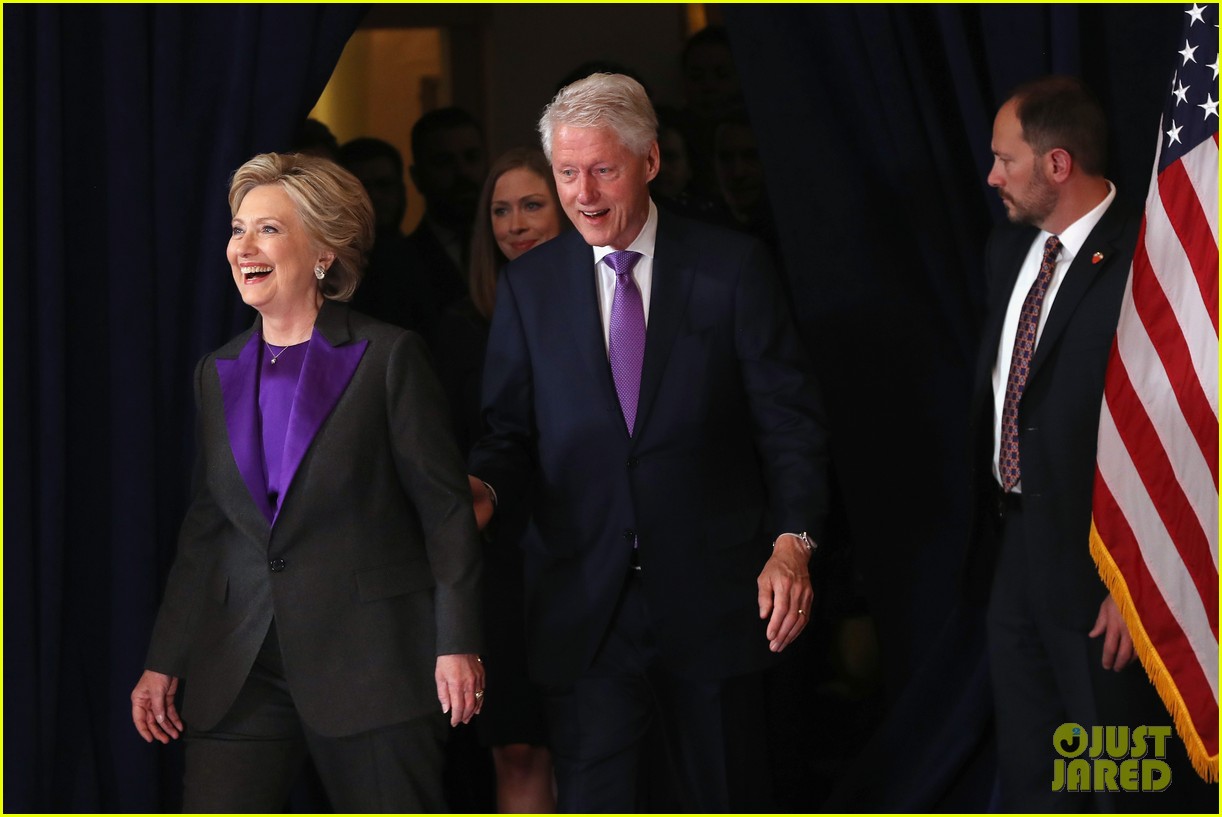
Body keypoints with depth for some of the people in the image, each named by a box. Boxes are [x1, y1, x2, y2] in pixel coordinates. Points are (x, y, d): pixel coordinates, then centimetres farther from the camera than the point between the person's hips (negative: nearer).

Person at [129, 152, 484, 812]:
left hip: (370, 661, -4)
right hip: (239, 670, 4)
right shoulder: (217, 373, 14)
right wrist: (163, 663, 13)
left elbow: (446, 509, -3)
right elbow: (204, 529, 17)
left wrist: (457, 645, -10)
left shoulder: (387, 357, -2)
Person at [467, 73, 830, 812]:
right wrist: (484, 489, -14)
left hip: (711, 592, -1)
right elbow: (511, 432, 8)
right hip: (583, 604, 1)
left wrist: (792, 541, -13)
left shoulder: (733, 268, -1)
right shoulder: (528, 287, 6)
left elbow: (789, 419, -1)